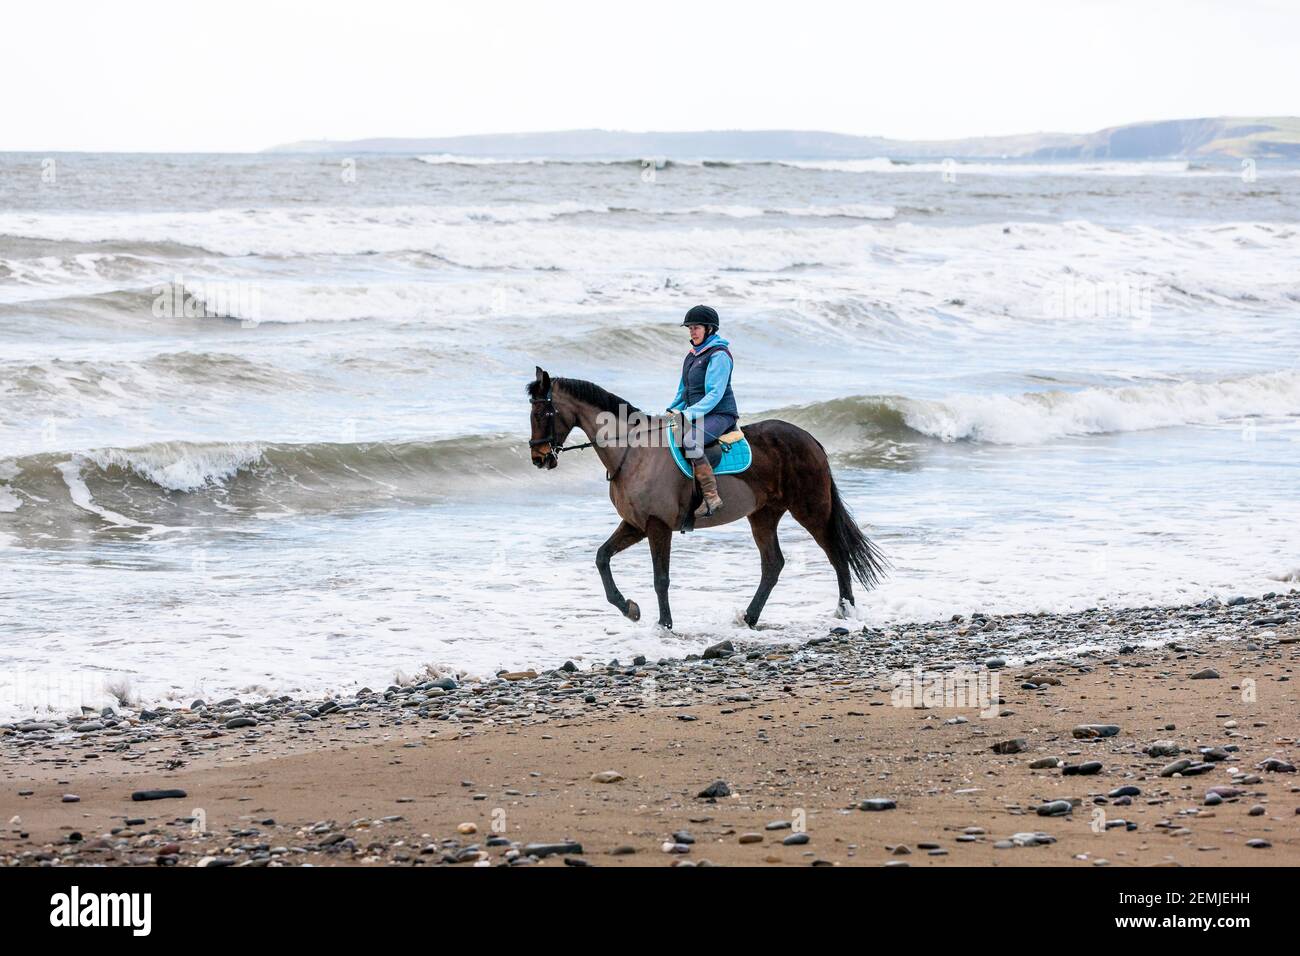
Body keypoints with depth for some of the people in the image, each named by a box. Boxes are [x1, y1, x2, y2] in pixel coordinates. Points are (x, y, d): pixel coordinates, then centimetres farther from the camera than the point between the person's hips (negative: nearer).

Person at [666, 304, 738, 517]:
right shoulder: (693, 354, 16)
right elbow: (683, 390, 23)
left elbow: (715, 394, -19)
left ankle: (711, 495, -35)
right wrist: (673, 411, 6)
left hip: (719, 415, -10)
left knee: (690, 441, -36)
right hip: (696, 414, 10)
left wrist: (690, 414, -25)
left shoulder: (719, 355, -12)